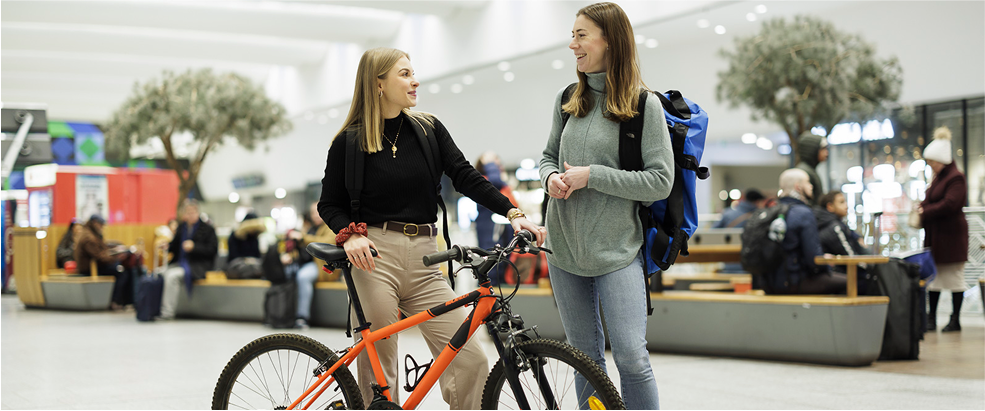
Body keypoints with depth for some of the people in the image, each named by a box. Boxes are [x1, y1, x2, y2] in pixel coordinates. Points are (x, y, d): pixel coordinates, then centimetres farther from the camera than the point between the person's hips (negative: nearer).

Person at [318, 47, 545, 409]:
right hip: (374, 257, -3)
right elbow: (329, 203, 7)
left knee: (471, 361, -9)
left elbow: (465, 177, 3)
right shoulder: (350, 141, 2)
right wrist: (350, 235, -13)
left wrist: (512, 212, -10)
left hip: (423, 261, 3)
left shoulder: (429, 129, 10)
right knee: (378, 370, 0)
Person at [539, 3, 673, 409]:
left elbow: (661, 181, -12)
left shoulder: (644, 105, -8)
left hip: (618, 251, -5)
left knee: (631, 356, -12)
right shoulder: (566, 100, 8)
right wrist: (551, 176, -5)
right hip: (564, 248, 5)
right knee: (585, 357, 12)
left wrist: (592, 176, -17)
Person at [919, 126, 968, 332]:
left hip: (951, 235, -9)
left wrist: (925, 211, -15)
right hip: (935, 234, 9)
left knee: (954, 275, -1)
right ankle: (931, 318, 13)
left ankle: (955, 320, 5)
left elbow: (949, 204, -23)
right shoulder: (939, 177, 15)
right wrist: (922, 206, 2)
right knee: (934, 275, 9)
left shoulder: (956, 178, -14)